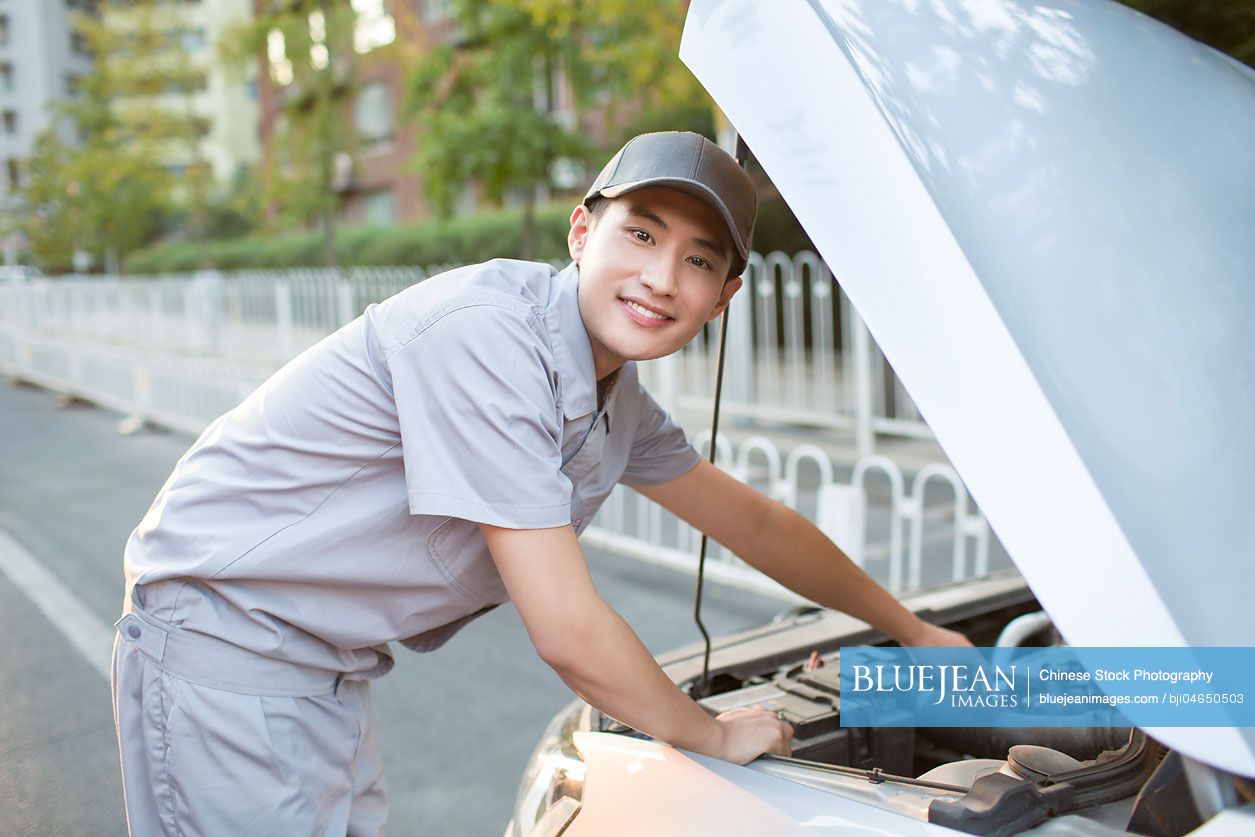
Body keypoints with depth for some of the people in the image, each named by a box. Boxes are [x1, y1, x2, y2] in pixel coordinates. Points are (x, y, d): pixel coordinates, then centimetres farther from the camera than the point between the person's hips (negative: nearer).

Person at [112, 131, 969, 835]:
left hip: (331, 671, 8)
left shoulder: (615, 394, 2)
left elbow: (756, 522, 16)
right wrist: (712, 736, -8)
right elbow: (568, 632, -26)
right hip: (225, 641, -8)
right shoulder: (487, 333, -27)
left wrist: (913, 630, 23)